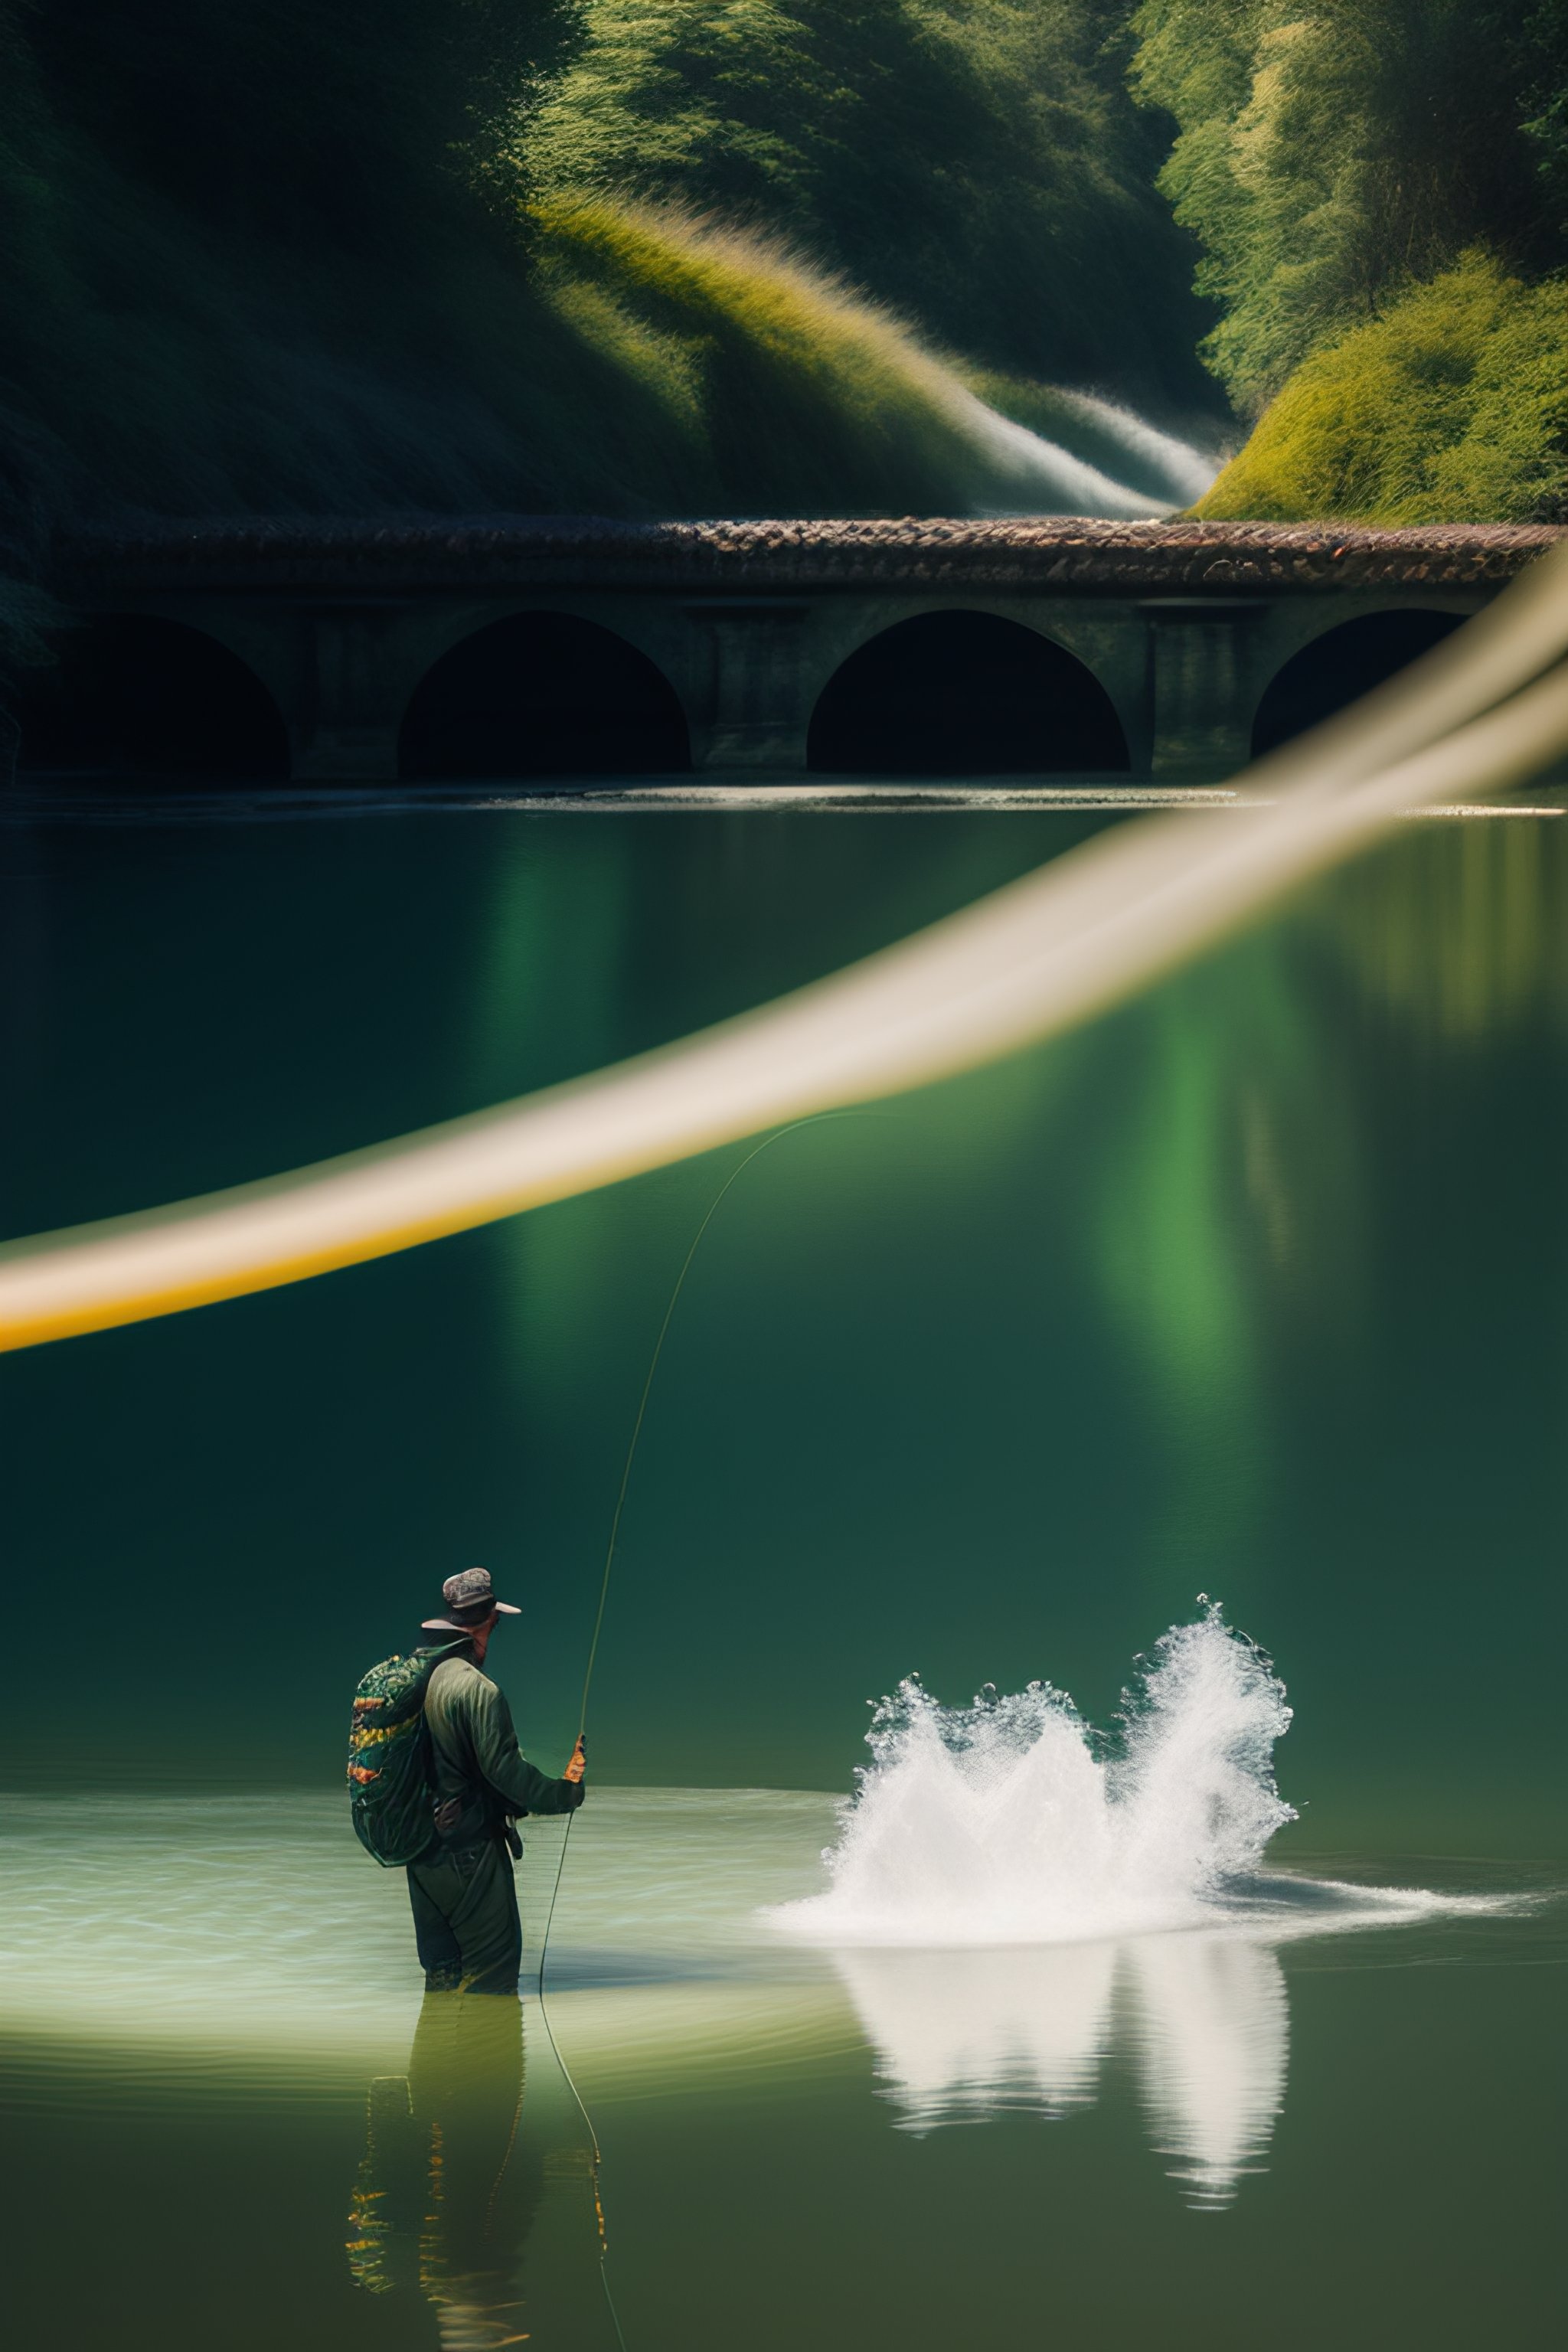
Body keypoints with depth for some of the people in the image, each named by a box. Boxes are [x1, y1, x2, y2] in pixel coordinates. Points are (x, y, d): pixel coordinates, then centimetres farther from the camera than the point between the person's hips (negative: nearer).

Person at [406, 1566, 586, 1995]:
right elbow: (505, 1769, -19)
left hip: (422, 1855, 8)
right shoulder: (477, 1689, -19)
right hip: (471, 1853, -8)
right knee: (494, 1964, 1)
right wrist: (567, 1794, -8)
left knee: (441, 1969, 15)